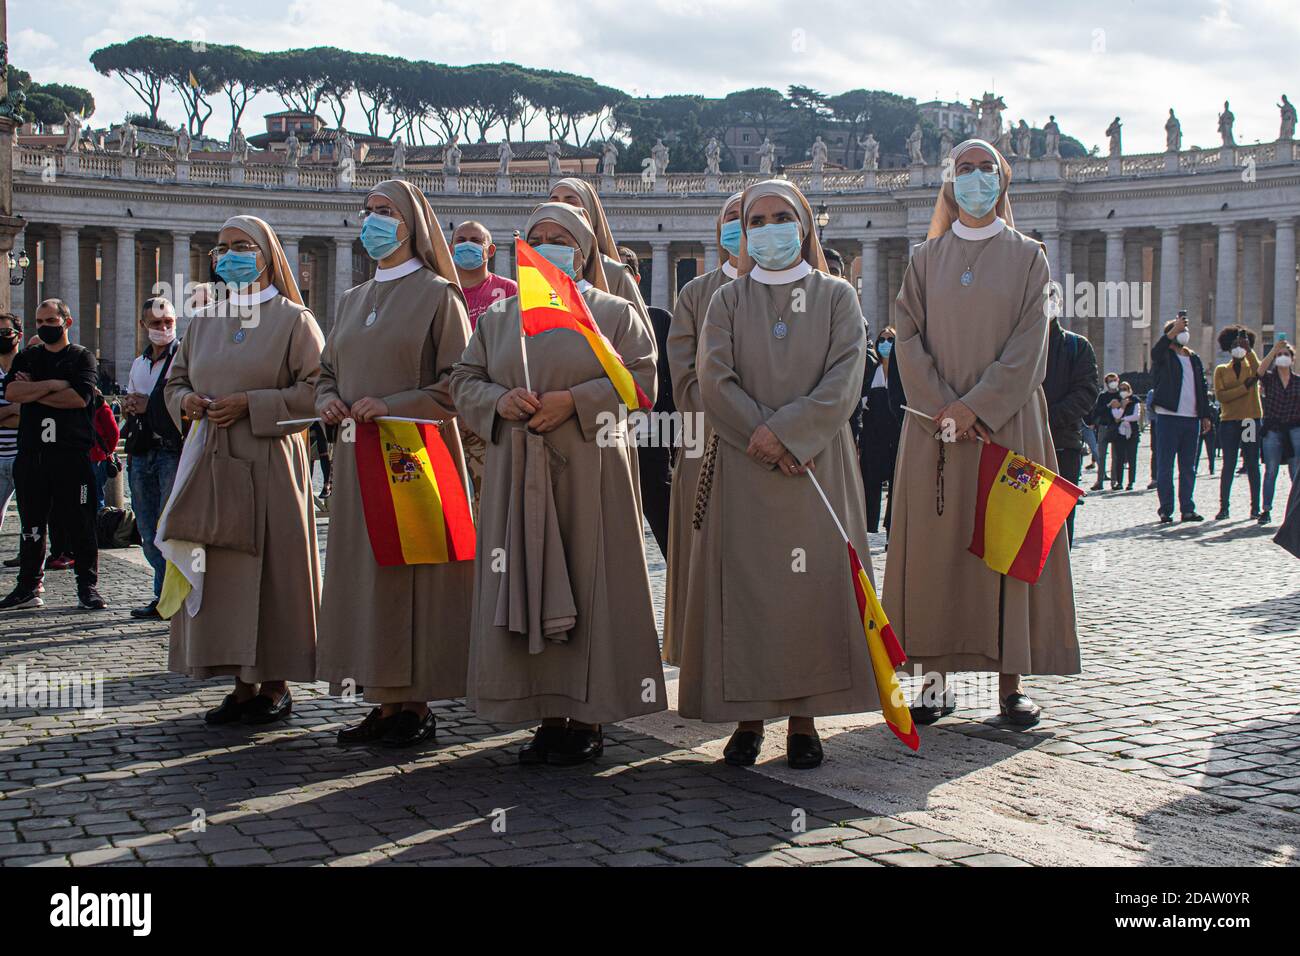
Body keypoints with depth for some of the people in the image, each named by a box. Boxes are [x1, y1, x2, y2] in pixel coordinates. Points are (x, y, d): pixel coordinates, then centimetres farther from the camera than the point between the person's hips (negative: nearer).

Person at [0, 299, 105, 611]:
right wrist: (52, 385, -10)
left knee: (80, 525, -2)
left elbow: (80, 397, -11)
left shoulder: (82, 356, 6)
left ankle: (88, 588, 4)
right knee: (31, 525, 8)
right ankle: (28, 588, 14)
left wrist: (32, 393, -5)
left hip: (72, 454, -3)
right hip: (30, 454, 4)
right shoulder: (26, 358, 17)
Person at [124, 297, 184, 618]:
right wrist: (131, 407, 6)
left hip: (174, 451, -8)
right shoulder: (138, 364, 21)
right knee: (147, 531, 8)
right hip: (141, 454, 8)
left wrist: (150, 405, -12)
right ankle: (163, 596, 16)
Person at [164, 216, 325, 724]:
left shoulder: (293, 319, -1)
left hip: (269, 463, -5)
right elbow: (175, 380, 24)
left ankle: (274, 686, 5)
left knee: (272, 569, -3)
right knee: (220, 572, 4)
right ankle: (243, 684, 12)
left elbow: (315, 390, -9)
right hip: (210, 461, 6)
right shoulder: (204, 322, 16)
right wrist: (186, 401, 0)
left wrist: (250, 404, -16)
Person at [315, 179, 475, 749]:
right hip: (359, 460, 7)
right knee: (365, 572, 5)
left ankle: (416, 705, 1)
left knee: (412, 575, -5)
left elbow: (458, 384, -9)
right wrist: (328, 402, 0)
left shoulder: (436, 294, -3)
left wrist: (392, 406, -19)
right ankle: (384, 701, 11)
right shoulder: (352, 301, 17)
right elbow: (327, 374, 22)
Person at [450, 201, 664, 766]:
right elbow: (464, 381, 14)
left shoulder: (615, 313, 7)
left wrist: (575, 400, -15)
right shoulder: (497, 319, 17)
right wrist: (499, 401, -8)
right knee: (526, 586, 0)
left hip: (589, 473, -3)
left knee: (588, 587, -4)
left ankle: (587, 718, 2)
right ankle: (549, 715, 7)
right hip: (516, 475, 3)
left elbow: (642, 380, -3)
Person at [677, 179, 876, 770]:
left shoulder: (836, 297, 8)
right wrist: (766, 442, -13)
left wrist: (785, 431, -15)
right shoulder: (727, 301, 11)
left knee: (813, 584, -3)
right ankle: (749, 717, 4)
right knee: (744, 586, -3)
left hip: (818, 463, 0)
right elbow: (715, 381, -1)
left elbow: (844, 381, -4)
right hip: (742, 469, 1)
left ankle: (803, 716, 4)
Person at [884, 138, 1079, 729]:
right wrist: (943, 409, -12)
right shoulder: (926, 258, 10)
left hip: (1006, 420, -1)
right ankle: (937, 674, 4)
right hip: (936, 424, 1)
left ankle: (1011, 683, 2)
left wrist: (975, 407, -14)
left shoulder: (1027, 257, 6)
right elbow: (909, 339, 2)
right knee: (936, 543, -1)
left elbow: (1028, 346, -4)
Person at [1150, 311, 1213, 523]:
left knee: (1189, 467, 8)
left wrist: (1205, 415, 13)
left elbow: (1202, 388, 19)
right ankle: (1166, 510, 0)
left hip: (1191, 418, 6)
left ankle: (1187, 508, 13)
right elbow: (1155, 352, -26)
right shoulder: (1164, 357, 0)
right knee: (1165, 466, -3)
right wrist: (1174, 330, -32)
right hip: (1168, 417, -6)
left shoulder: (1194, 358, 18)